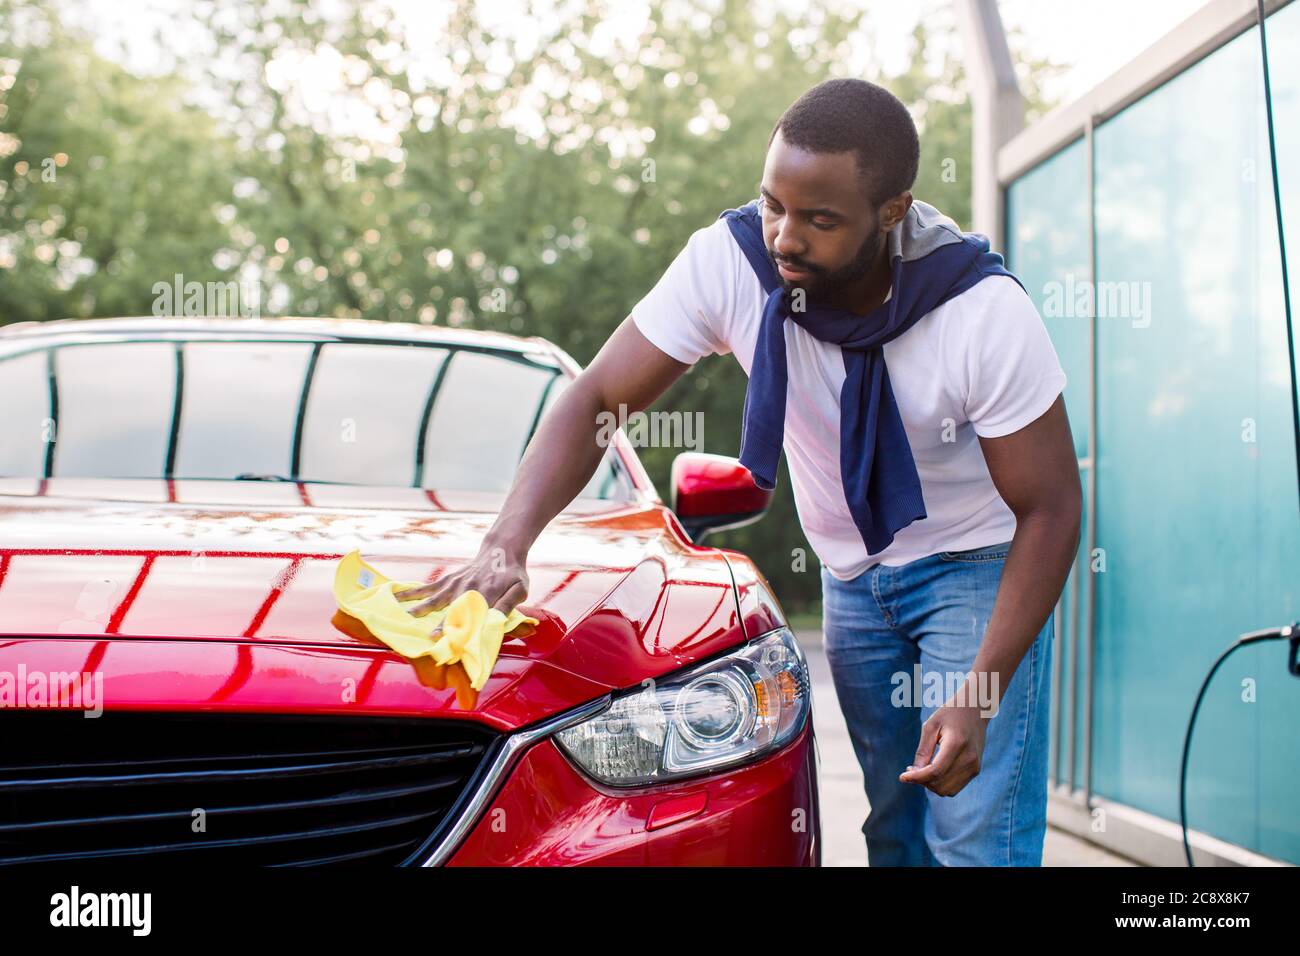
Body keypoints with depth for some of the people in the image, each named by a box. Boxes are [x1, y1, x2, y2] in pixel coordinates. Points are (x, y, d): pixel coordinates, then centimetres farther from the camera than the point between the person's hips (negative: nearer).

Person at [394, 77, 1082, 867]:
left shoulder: (986, 313, -29)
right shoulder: (728, 261, -23)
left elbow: (1050, 508, -21)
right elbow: (598, 398, -17)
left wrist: (979, 695, -30)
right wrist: (507, 544, -34)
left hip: (977, 559, -4)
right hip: (852, 570, 4)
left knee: (976, 839, -13)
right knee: (896, 828, 10)